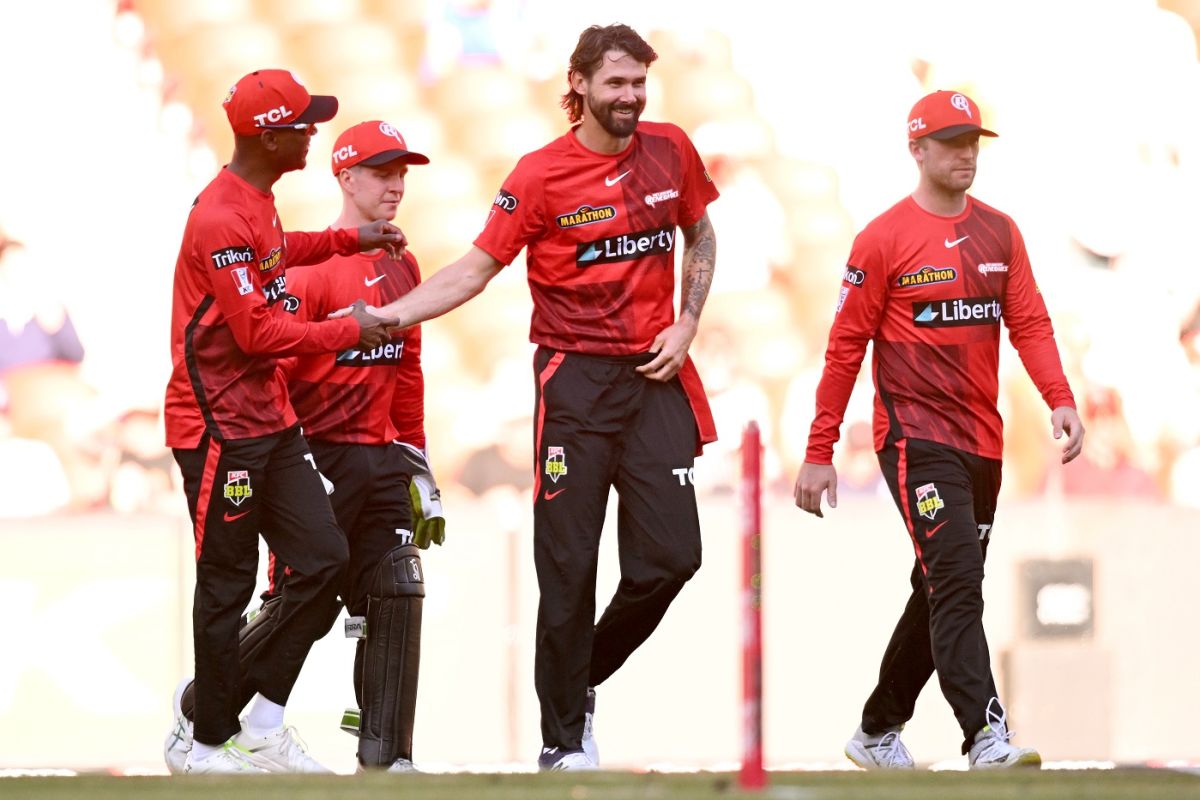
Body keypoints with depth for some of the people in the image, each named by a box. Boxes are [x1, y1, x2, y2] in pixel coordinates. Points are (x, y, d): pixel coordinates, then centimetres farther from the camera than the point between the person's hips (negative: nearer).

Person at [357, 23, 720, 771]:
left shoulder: (671, 150, 5)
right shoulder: (541, 174, -7)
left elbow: (701, 238, 20)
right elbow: (476, 268, -6)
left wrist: (686, 326, 5)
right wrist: (382, 315, -17)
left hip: (654, 376, 4)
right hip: (576, 378, -4)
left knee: (672, 554, -2)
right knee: (569, 565, -3)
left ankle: (584, 676, 22)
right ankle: (565, 740, 5)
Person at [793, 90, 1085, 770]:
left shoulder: (1000, 232, 12)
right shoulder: (885, 239, -5)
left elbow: (1030, 323, 6)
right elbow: (846, 348, -3)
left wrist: (1060, 399, -12)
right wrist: (819, 454, -5)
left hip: (982, 443, 6)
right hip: (915, 436, -6)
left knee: (945, 594, 13)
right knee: (956, 581, -18)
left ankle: (878, 731, 26)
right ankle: (987, 736, -25)